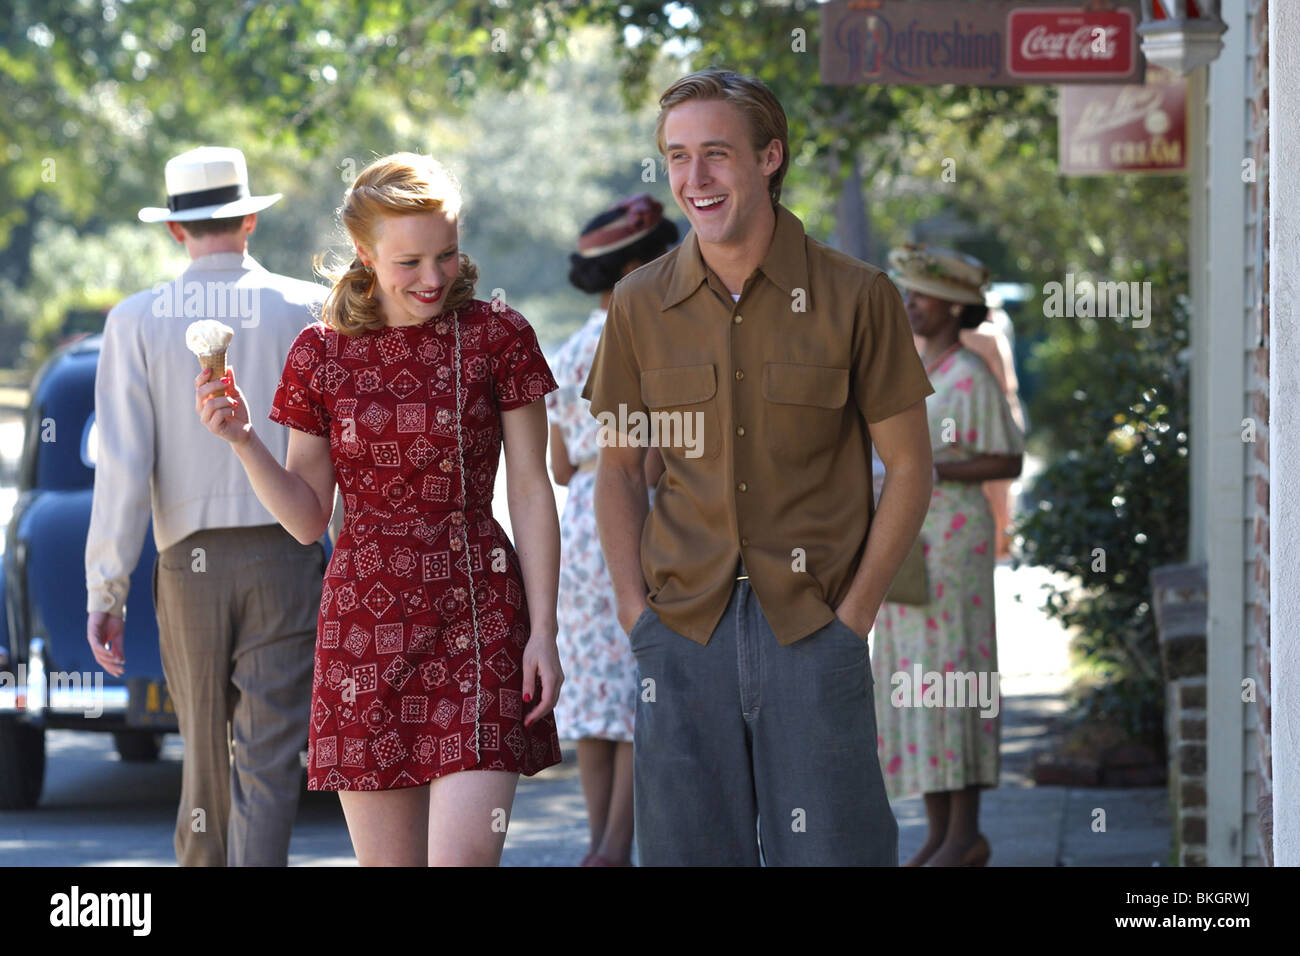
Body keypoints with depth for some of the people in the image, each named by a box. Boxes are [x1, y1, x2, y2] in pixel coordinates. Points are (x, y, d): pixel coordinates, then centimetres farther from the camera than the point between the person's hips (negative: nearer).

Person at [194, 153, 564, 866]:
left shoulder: (498, 337, 0)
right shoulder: (321, 353, 4)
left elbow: (531, 491, 2)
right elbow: (307, 518, 8)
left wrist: (543, 632, -4)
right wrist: (241, 439, -9)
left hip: (476, 615, -2)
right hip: (363, 618, 2)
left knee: (464, 856, -16)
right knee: (387, 861, 4)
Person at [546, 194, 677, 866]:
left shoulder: (567, 357, 10)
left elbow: (561, 469, 13)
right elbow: (651, 465, -18)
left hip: (580, 529, 7)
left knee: (595, 690, 9)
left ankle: (600, 840, 9)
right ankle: (616, 848, -8)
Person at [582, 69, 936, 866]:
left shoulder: (857, 297, -2)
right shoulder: (641, 305, 6)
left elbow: (910, 468, 1)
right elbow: (619, 467, 14)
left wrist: (854, 614, -5)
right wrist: (635, 610, 2)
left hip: (811, 624, -3)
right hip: (682, 628, 3)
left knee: (828, 848, -3)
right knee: (687, 849, 6)